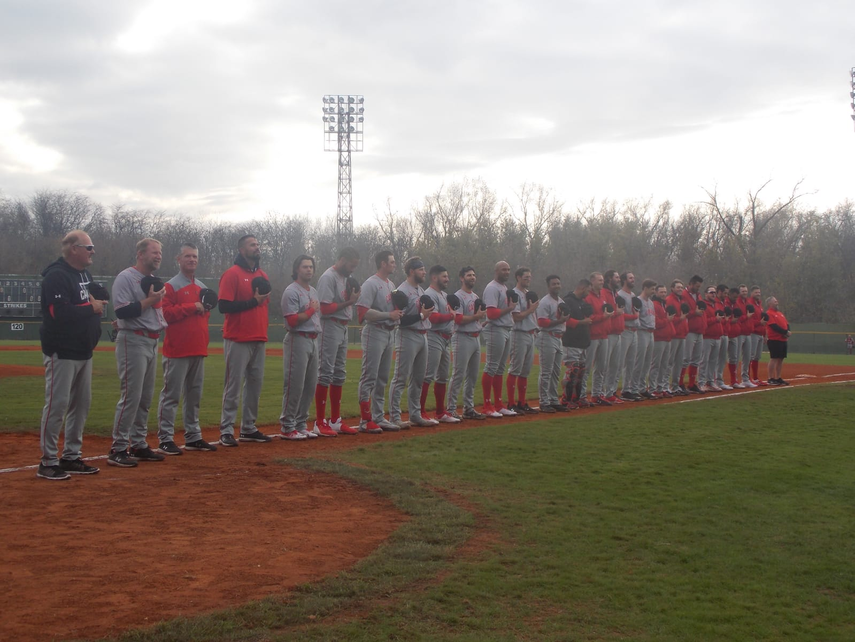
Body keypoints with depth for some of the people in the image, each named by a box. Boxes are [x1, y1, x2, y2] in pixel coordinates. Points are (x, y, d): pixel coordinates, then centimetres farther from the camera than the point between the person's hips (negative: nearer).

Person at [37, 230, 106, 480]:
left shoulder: (84, 274, 14)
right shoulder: (56, 275, -15)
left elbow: (102, 297, 19)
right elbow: (60, 312, -26)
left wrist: (97, 295, -4)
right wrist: (91, 307, -16)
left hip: (84, 351, 10)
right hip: (62, 353, -10)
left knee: (81, 404, 13)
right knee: (57, 405, -8)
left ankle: (72, 456, 22)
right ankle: (48, 462, -2)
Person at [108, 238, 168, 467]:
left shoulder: (153, 281, 18)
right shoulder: (126, 278, -10)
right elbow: (122, 311, -20)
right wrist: (150, 300, -19)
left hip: (152, 343, 9)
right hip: (133, 342, -9)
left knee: (146, 398, 11)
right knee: (131, 396, -11)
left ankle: (139, 445, 19)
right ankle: (118, 449, -7)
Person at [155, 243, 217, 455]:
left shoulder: (203, 288, 17)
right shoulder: (171, 286, -5)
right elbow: (165, 313, -15)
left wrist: (206, 309, 4)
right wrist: (192, 307, -16)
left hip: (198, 350, 7)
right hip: (177, 350, -7)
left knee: (195, 395, 12)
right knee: (171, 395, -6)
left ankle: (193, 437, 19)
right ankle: (165, 438, -3)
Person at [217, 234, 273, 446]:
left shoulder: (262, 275, 15)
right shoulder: (232, 274, -8)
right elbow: (224, 306, -15)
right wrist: (253, 302, -16)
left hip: (259, 340, 7)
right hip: (237, 340, -7)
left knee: (256, 383, 10)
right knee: (233, 386, -5)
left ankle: (248, 429, 18)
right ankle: (226, 431, 1)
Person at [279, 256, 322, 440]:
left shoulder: (314, 292, 18)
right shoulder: (291, 291, -10)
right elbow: (292, 320, -18)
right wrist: (312, 309, -10)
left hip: (313, 340, 9)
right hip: (298, 340, -9)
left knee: (310, 385, 10)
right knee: (294, 385, -7)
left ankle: (301, 425, 19)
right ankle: (287, 427, -1)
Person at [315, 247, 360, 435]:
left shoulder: (346, 278, 15)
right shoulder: (329, 277, -14)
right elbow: (325, 308, -20)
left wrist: (352, 299, -1)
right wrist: (349, 302, -17)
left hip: (343, 328, 10)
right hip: (330, 327, -10)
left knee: (340, 375, 12)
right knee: (326, 373, -9)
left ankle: (335, 421, 19)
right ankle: (320, 423, -6)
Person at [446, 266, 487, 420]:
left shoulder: (476, 297, 18)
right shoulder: (458, 296, -9)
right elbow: (458, 319, -18)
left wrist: (483, 315, 2)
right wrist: (476, 316, -16)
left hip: (476, 338, 9)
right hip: (463, 338, -9)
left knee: (473, 376, 11)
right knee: (458, 375, -9)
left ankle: (469, 408, 17)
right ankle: (450, 409, -5)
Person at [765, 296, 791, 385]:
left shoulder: (780, 313, 21)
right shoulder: (769, 313, -7)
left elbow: (787, 324, 15)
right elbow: (774, 326, -17)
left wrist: (788, 332, -6)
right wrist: (785, 332, -19)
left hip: (783, 340, 9)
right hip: (774, 340, -9)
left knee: (781, 359, 9)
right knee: (774, 359, -8)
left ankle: (778, 378, 16)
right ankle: (771, 379, -6)